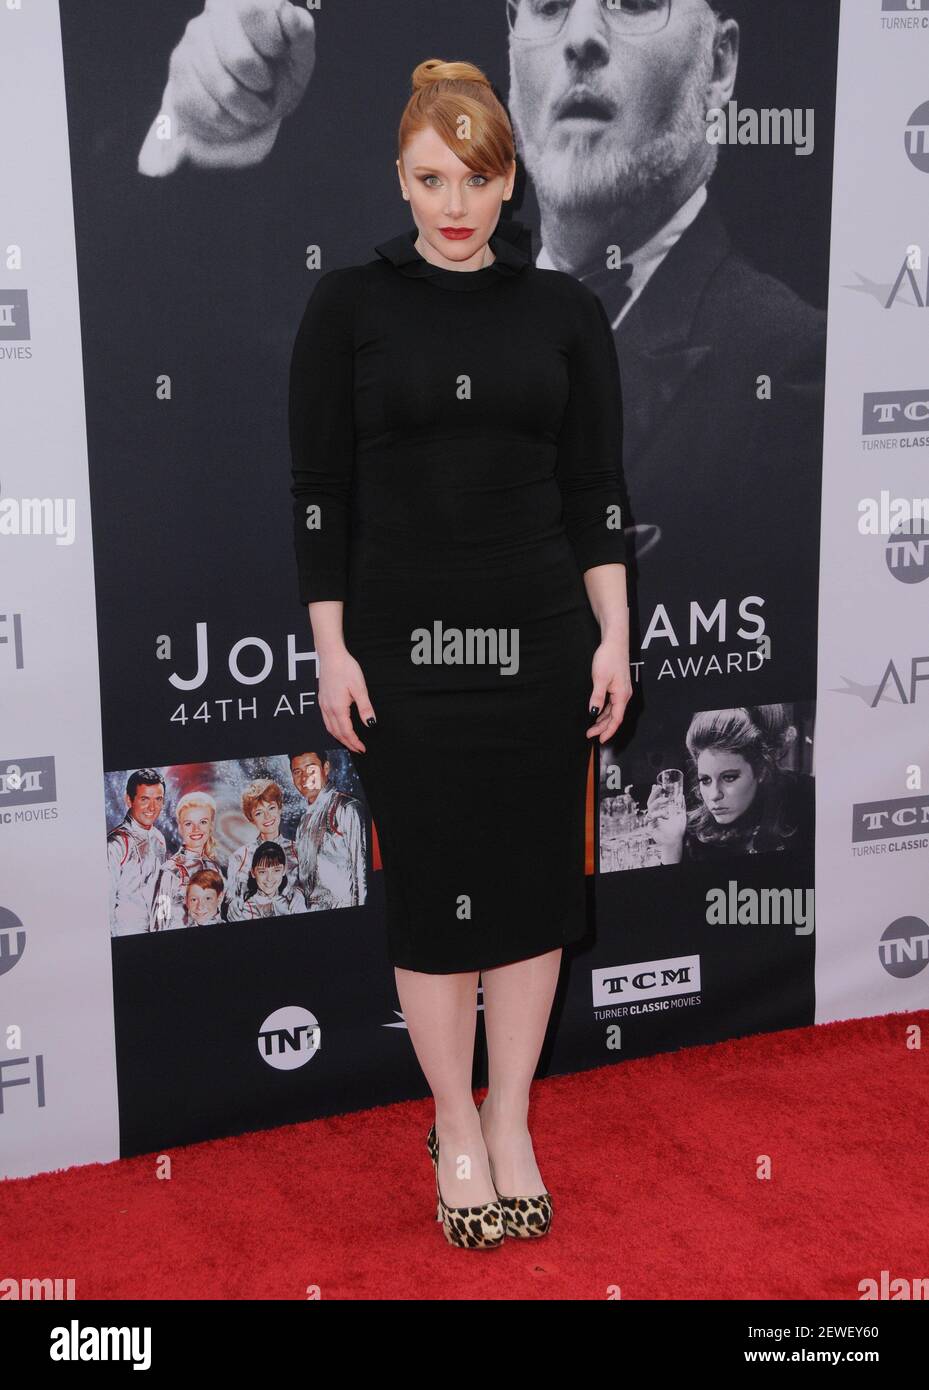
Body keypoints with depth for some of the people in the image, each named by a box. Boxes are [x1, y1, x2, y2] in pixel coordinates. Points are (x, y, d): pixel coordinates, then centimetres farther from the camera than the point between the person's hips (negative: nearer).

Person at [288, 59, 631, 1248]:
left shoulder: (564, 311, 3)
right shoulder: (347, 306, -1)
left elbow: (595, 490, 5)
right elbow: (320, 490, -1)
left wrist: (613, 637, 0)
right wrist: (332, 649, -5)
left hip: (542, 638, 2)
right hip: (404, 646, -1)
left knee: (533, 880, 8)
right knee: (431, 890, 5)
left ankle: (509, 1125, 25)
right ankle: (456, 1130, 23)